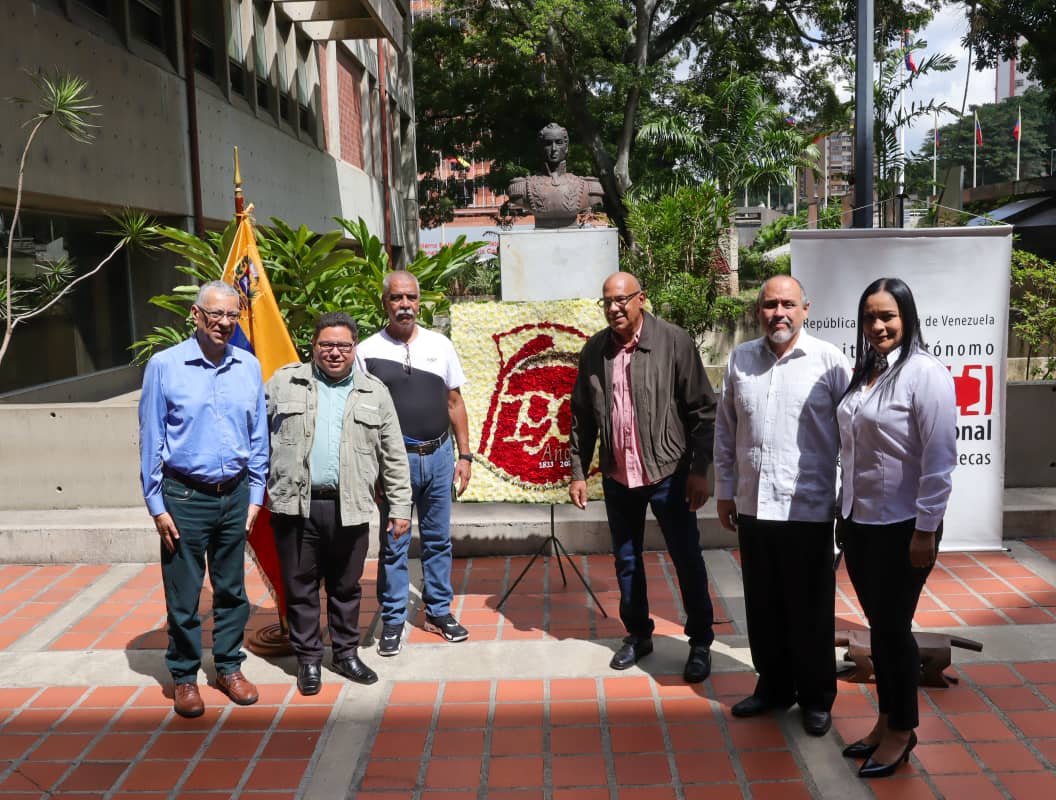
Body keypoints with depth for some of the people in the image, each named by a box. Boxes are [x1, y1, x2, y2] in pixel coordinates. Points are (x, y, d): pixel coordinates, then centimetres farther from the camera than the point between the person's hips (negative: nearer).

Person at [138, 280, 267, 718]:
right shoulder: (164, 365, -6)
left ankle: (229, 668, 28)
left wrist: (255, 496, 7)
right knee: (183, 595, 5)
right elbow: (150, 440, -3)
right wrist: (156, 505, -5)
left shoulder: (249, 367, 3)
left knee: (231, 589, 13)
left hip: (234, 494, 3)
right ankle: (184, 676, 21)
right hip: (184, 497, -3)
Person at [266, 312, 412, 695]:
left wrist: (400, 506, 4)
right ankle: (308, 658, 22)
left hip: (349, 508, 1)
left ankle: (346, 653, 28)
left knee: (346, 587, 12)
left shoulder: (374, 392, 7)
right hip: (295, 505, -1)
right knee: (300, 586, 8)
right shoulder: (284, 382, 5)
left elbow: (394, 455, 8)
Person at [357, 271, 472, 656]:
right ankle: (392, 620, 18)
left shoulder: (440, 345, 5)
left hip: (438, 456, 3)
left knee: (438, 539, 13)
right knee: (394, 543, 5)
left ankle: (439, 612, 27)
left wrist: (464, 455, 7)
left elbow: (454, 402, 10)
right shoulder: (368, 351, -3)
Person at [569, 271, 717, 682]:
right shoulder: (594, 350, 1)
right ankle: (638, 635, 33)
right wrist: (578, 472, 7)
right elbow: (582, 417, 8)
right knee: (626, 560, 15)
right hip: (617, 476, 4)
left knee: (687, 560, 5)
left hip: (668, 472, -4)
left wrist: (699, 470, -10)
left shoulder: (674, 342, -10)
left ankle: (701, 643, 21)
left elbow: (702, 410, -8)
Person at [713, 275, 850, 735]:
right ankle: (773, 686, 34)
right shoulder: (740, 360, 6)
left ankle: (816, 698, 26)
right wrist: (724, 491, 12)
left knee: (810, 611, 8)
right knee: (762, 606, 15)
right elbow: (725, 430, 12)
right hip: (753, 506, 4)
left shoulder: (828, 361, -6)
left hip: (807, 508, -4)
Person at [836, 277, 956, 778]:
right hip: (860, 522, 7)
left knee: (893, 627, 5)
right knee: (878, 625, 16)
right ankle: (886, 720, 30)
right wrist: (843, 515, 15)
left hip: (901, 527, -7)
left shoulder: (925, 373, -14)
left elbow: (940, 461, -16)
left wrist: (926, 532, -16)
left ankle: (901, 731, 23)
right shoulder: (864, 372, 9)